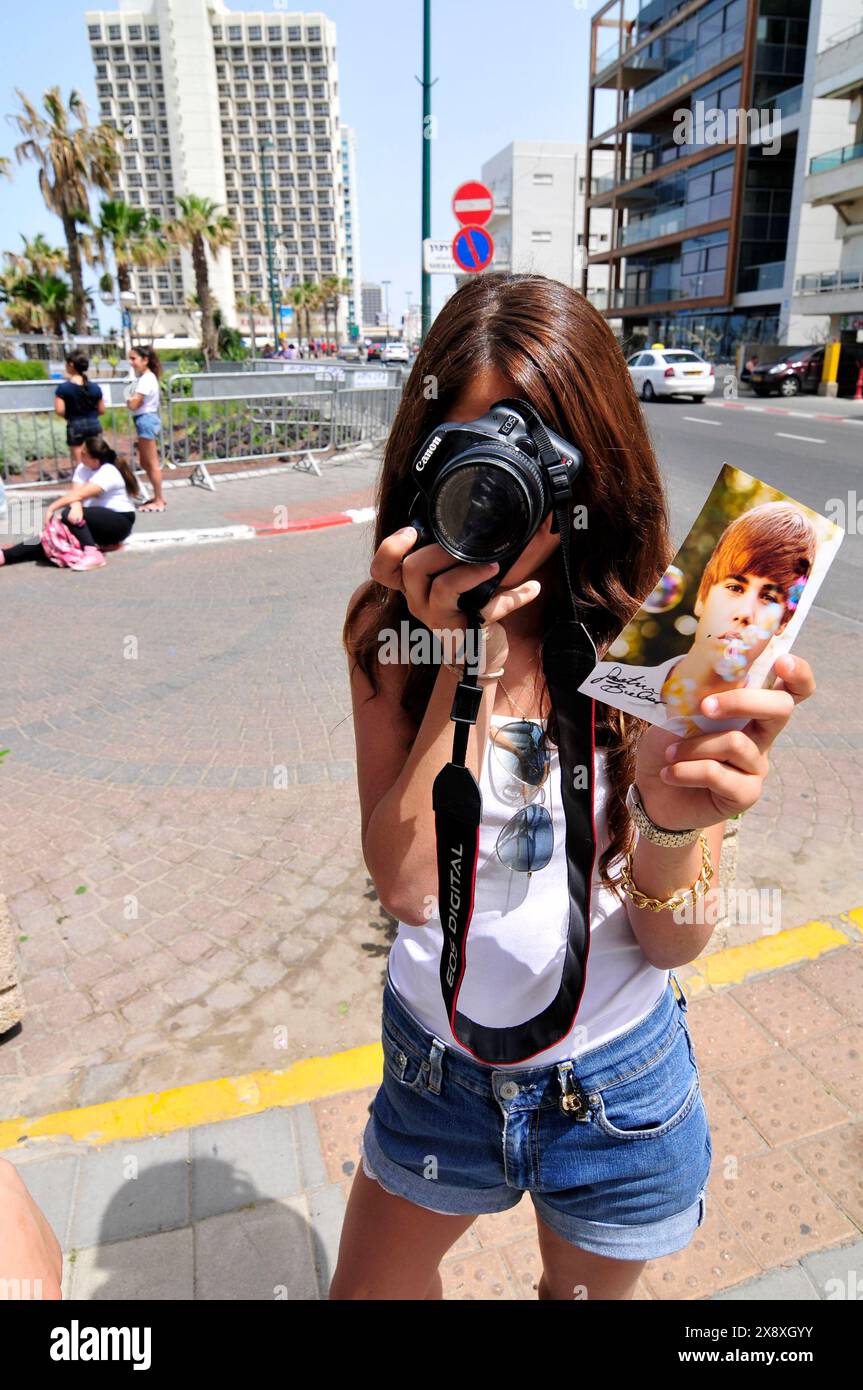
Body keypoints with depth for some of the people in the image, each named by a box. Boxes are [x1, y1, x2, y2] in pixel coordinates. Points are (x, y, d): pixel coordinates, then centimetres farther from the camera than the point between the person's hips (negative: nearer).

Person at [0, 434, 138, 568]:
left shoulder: (108, 472, -19)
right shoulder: (82, 468, 4)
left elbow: (79, 494, -26)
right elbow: (75, 493, -12)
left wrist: (52, 508, -23)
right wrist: (76, 507, -34)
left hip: (119, 522, -7)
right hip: (96, 522, 7)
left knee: (68, 513, -28)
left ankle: (91, 553, -40)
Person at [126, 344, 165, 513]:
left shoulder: (146, 379, -16)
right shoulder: (143, 377, 14)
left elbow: (133, 404, -19)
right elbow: (135, 401, 11)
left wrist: (128, 399, 1)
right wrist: (132, 400, -9)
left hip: (146, 420, -10)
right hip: (145, 420, 10)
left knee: (152, 463, -4)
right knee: (145, 463, 15)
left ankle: (159, 501, 2)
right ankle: (158, 497, 23)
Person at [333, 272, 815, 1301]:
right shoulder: (389, 629, -13)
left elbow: (674, 944, -16)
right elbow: (406, 886, -20)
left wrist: (673, 824, -38)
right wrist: (466, 675, -30)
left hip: (614, 1082, -1)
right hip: (436, 1058, 2)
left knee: (581, 1288, 28)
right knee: (367, 1291, 26)